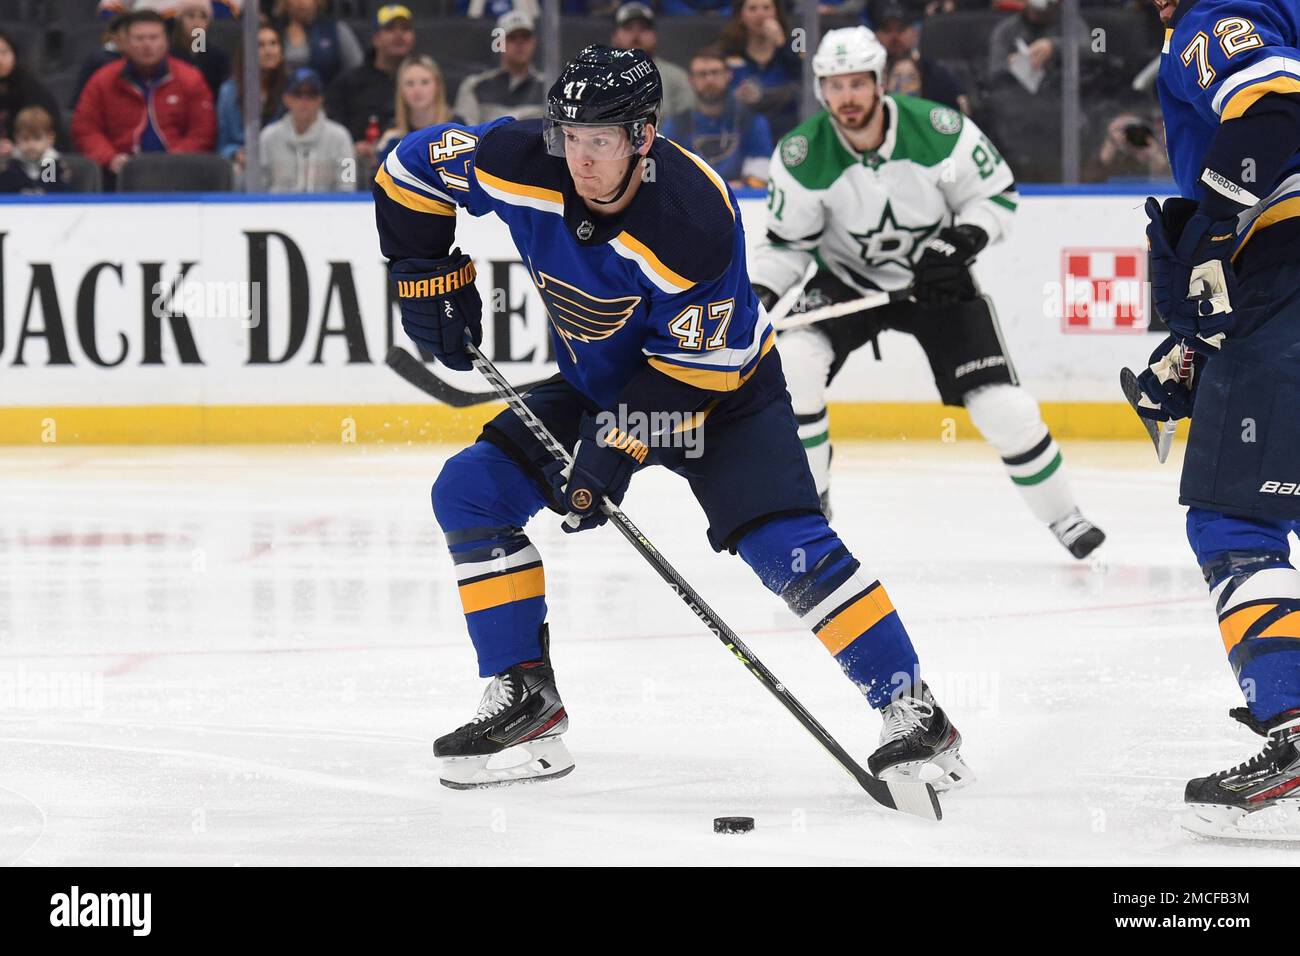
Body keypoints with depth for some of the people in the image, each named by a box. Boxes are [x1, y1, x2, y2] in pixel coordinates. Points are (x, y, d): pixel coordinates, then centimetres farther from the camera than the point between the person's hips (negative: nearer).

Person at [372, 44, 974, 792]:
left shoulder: (695, 219, -34)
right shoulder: (523, 164, -21)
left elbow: (694, 367, -27)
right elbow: (413, 168, -3)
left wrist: (620, 448, -31)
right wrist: (429, 275, -4)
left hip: (720, 384, -6)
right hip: (597, 383, 6)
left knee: (786, 545, -23)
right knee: (472, 491, -7)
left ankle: (914, 714, -18)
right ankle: (525, 698, 1)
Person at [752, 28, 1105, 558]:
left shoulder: (939, 131, -24)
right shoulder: (802, 156, -20)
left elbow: (997, 193, -10)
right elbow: (789, 240, -7)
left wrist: (960, 242, -27)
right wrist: (759, 292, -24)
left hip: (937, 279, -1)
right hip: (847, 281, 1)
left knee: (1003, 406, -10)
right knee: (791, 363, -25)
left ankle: (1062, 515, 14)